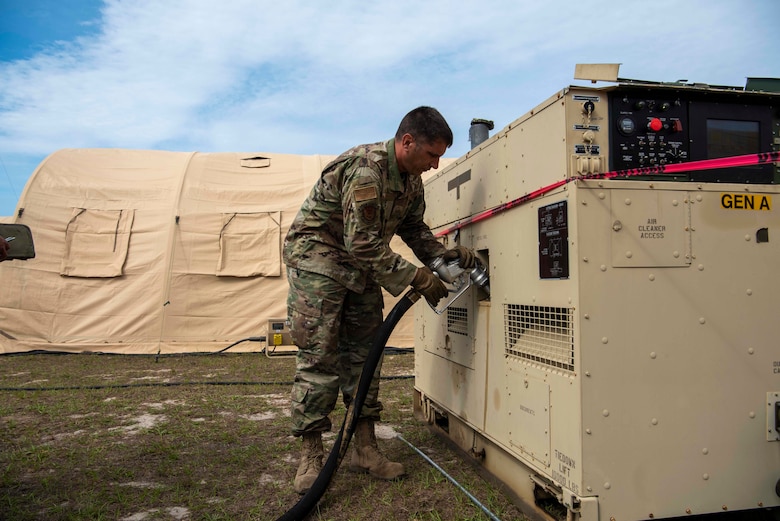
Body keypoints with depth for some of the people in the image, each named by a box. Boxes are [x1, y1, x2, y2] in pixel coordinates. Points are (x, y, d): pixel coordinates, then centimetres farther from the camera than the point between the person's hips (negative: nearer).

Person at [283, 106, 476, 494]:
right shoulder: (366, 169, -26)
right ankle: (310, 455, 1)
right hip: (316, 255, -8)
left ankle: (364, 447, 14)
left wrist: (444, 255, -5)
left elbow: (413, 227, 13)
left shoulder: (412, 178, 3)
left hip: (361, 265, 9)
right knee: (319, 355, -9)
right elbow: (365, 244, -29)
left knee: (363, 351, 6)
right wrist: (417, 278, -25)